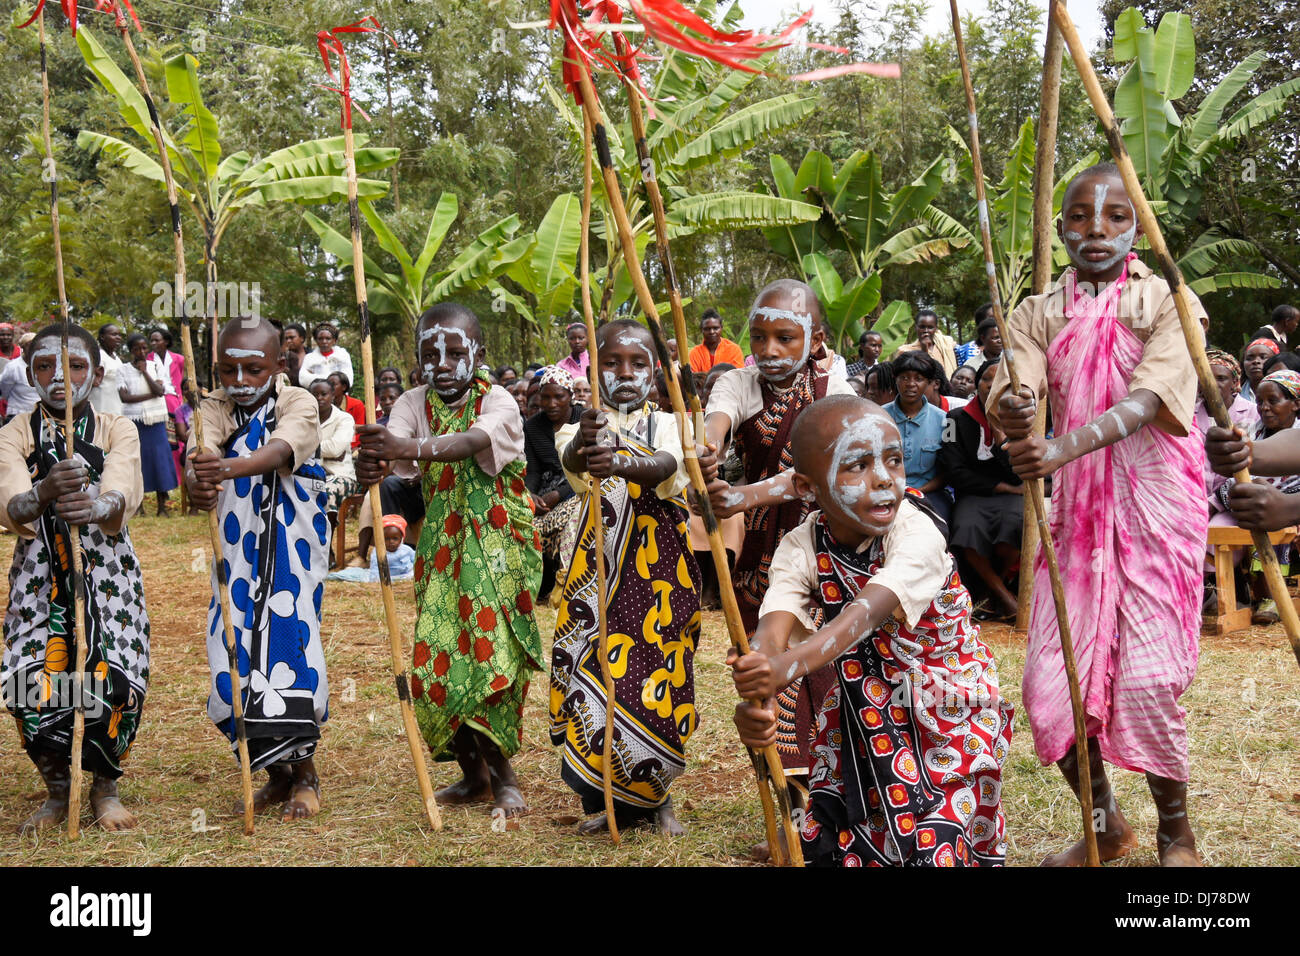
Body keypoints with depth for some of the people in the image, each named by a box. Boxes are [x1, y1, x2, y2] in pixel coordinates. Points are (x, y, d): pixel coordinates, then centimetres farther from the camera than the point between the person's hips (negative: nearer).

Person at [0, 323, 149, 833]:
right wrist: (45, 493, -42)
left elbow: (123, 497, -20)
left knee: (116, 685, -17)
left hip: (106, 571, 0)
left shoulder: (117, 431, 1)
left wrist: (94, 507, -45)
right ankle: (57, 791, 12)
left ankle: (105, 788, 11)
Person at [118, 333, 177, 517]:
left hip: (155, 421, 1)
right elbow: (124, 397, -10)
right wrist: (150, 395, -11)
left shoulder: (155, 366, 7)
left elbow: (160, 390, -7)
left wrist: (144, 371, -8)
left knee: (159, 460, -2)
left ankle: (162, 507, 2)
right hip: (134, 421, -1)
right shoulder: (124, 369, 1)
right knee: (136, 461, -1)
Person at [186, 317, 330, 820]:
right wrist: (197, 485, -42)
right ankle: (277, 775, 18)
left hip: (291, 545, -3)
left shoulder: (298, 403, -6)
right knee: (233, 659, 1)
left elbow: (281, 450, -28)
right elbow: (199, 455, -17)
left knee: (287, 638, -11)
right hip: (236, 548, 4)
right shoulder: (213, 409, 3)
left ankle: (305, 774, 6)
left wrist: (231, 467, -49)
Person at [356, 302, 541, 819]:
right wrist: (370, 462, -47)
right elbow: (390, 441, -21)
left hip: (498, 547, -4)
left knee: (491, 656, -11)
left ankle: (503, 775, 7)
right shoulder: (415, 403, 0)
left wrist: (409, 446, -53)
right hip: (441, 547, 4)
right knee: (437, 663, 1)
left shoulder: (498, 401, -11)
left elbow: (471, 441, -34)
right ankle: (474, 774, 19)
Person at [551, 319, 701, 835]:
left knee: (654, 678, 0)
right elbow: (570, 462, -21)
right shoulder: (589, 425, 3)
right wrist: (582, 445, -47)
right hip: (600, 569, 0)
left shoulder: (664, 424, 3)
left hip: (658, 572, 0)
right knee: (594, 675, -1)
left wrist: (621, 465, -44)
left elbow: (666, 465, -21)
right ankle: (603, 799, 15)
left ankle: (654, 798, 19)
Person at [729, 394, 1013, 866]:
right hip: (859, 715, 4)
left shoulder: (918, 534, -26)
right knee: (830, 843, 7)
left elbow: (869, 610, -43)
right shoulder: (801, 549, -14)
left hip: (943, 709, -4)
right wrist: (754, 698, -53)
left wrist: (789, 665, -61)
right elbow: (773, 628, -30)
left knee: (933, 842, -12)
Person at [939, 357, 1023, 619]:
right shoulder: (958, 419, 4)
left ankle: (998, 583, -5)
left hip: (1012, 496, 0)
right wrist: (1001, 487, -6)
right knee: (969, 528, -35)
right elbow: (955, 472, -2)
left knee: (1015, 524, -36)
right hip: (973, 495, 0)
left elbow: (1019, 474, -7)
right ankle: (1001, 593, -13)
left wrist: (998, 428, -10)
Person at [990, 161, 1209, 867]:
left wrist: (1065, 447, -37)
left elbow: (1146, 401, -20)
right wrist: (1010, 413, -37)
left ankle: (1176, 831, 13)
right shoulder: (1040, 314, 7)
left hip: (1155, 505, -4)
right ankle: (1105, 825, 23)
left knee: (1146, 680, -13)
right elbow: (1007, 394, -11)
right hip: (1075, 510, 4)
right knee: (1049, 682, -2)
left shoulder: (1168, 302, -4)